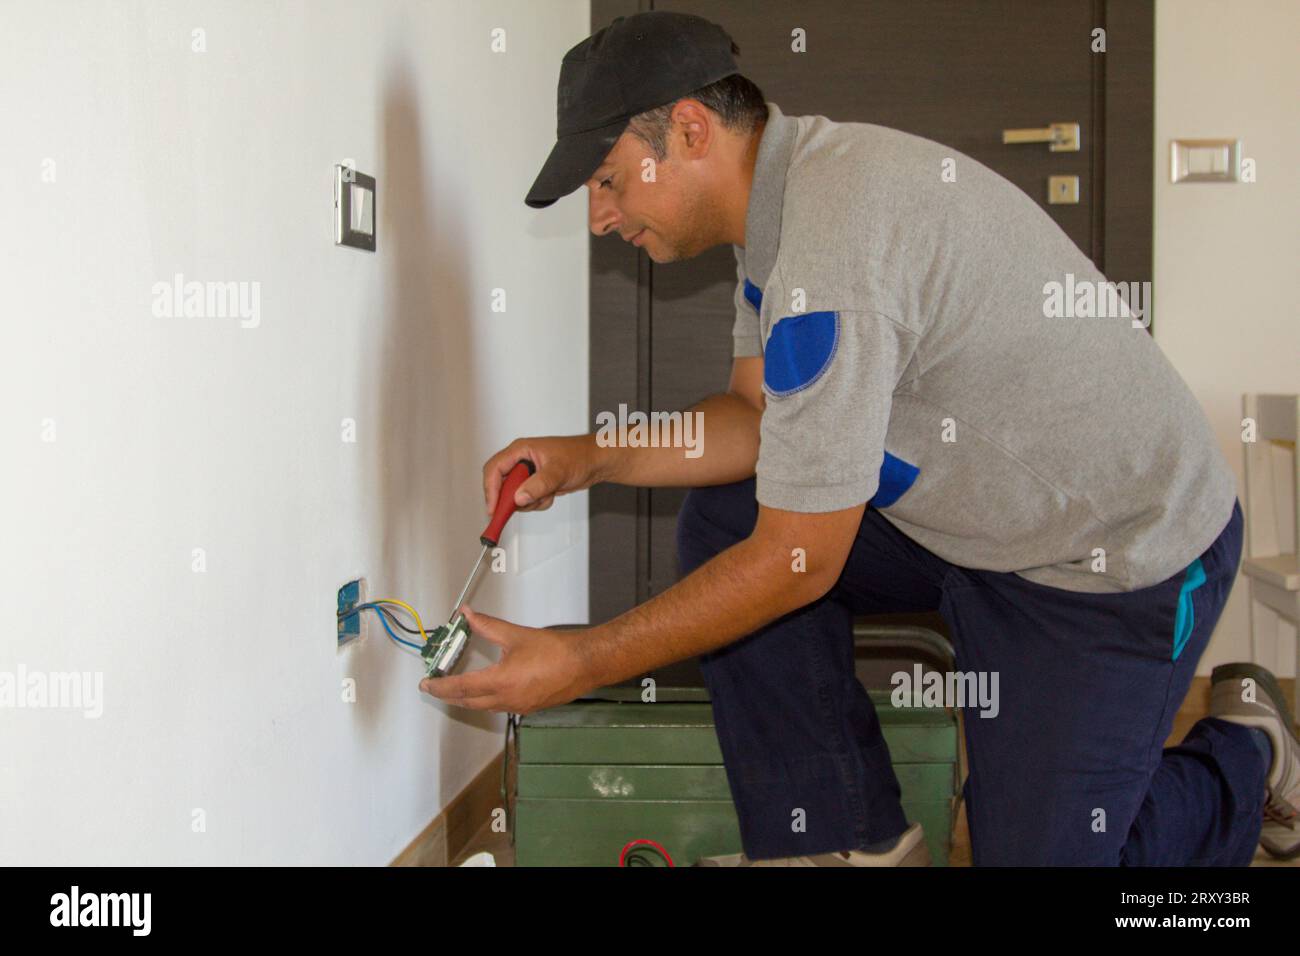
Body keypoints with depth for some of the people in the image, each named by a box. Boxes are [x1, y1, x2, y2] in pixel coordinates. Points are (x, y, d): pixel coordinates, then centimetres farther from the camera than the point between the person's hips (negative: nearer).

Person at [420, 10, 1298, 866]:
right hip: (987, 503, 9)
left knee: (1032, 849, -3)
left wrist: (583, 663, -20)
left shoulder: (837, 249, -32)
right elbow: (760, 416, 7)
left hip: (1118, 563, -9)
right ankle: (854, 842, 5)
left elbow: (799, 563, -27)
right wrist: (593, 459, -6)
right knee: (723, 522, -1)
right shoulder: (784, 182, -2)